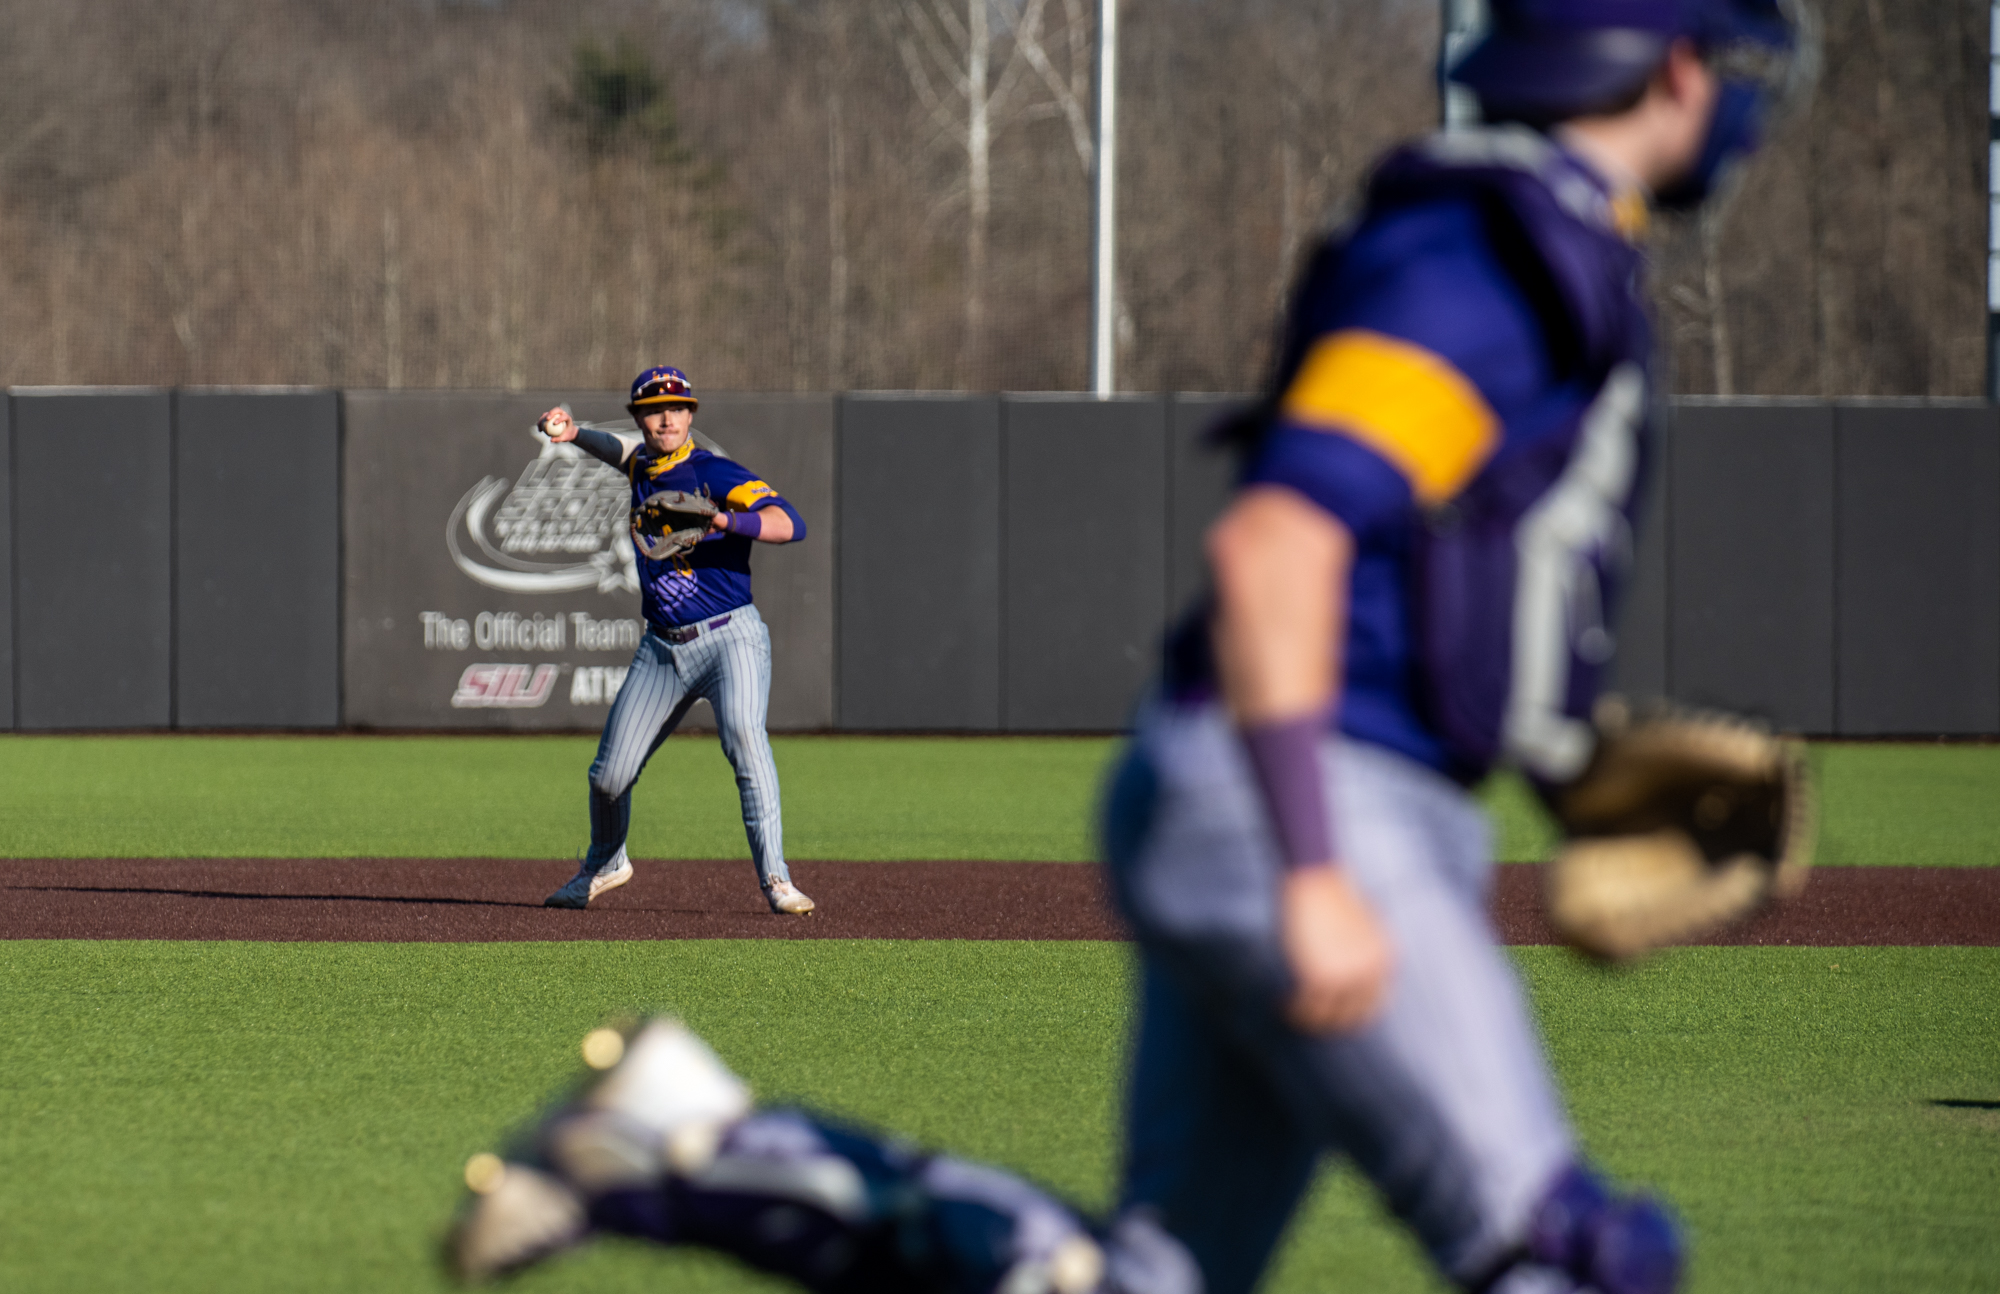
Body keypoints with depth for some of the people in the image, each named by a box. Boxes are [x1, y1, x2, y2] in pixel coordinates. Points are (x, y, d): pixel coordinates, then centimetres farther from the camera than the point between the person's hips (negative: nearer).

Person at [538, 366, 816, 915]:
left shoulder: (715, 474, -10)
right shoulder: (642, 465, 9)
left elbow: (790, 524, -22)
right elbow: (618, 447, 34)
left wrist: (722, 520, -40)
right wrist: (573, 432, 12)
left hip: (731, 638, -6)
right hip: (663, 650, 6)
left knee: (744, 736, -30)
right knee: (609, 773, 5)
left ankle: (776, 880, -30)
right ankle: (604, 865, 34)